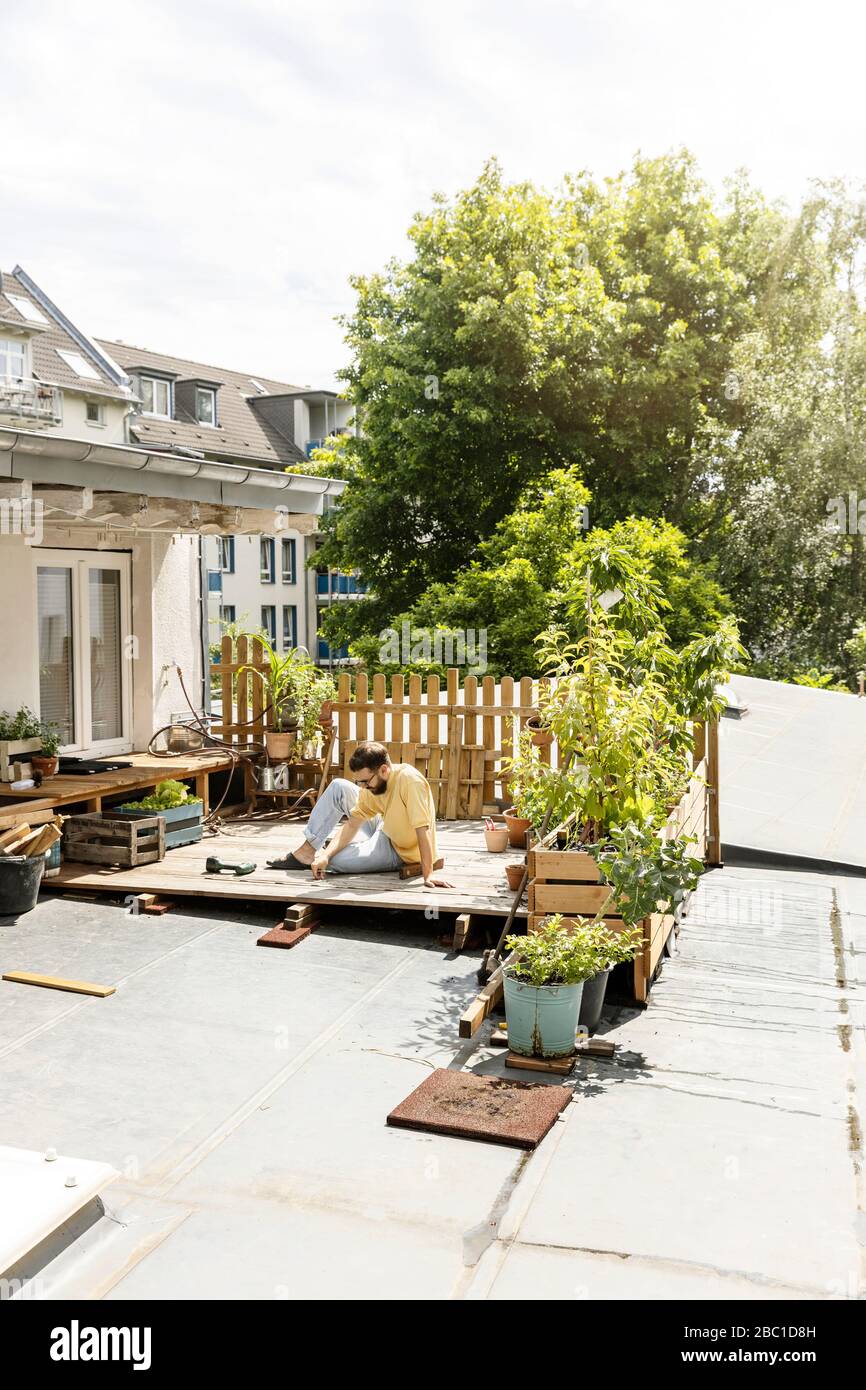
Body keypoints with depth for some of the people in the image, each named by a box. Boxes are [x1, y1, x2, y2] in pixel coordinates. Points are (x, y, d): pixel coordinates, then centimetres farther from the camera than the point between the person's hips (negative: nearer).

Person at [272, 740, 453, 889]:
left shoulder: (410, 779, -34)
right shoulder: (373, 784, -11)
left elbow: (423, 830, -37)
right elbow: (353, 824, -8)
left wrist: (429, 875, -40)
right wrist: (326, 855, -19)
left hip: (400, 851, -7)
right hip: (383, 831, 7)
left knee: (337, 860, -20)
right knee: (338, 786, 0)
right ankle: (309, 847, 5)